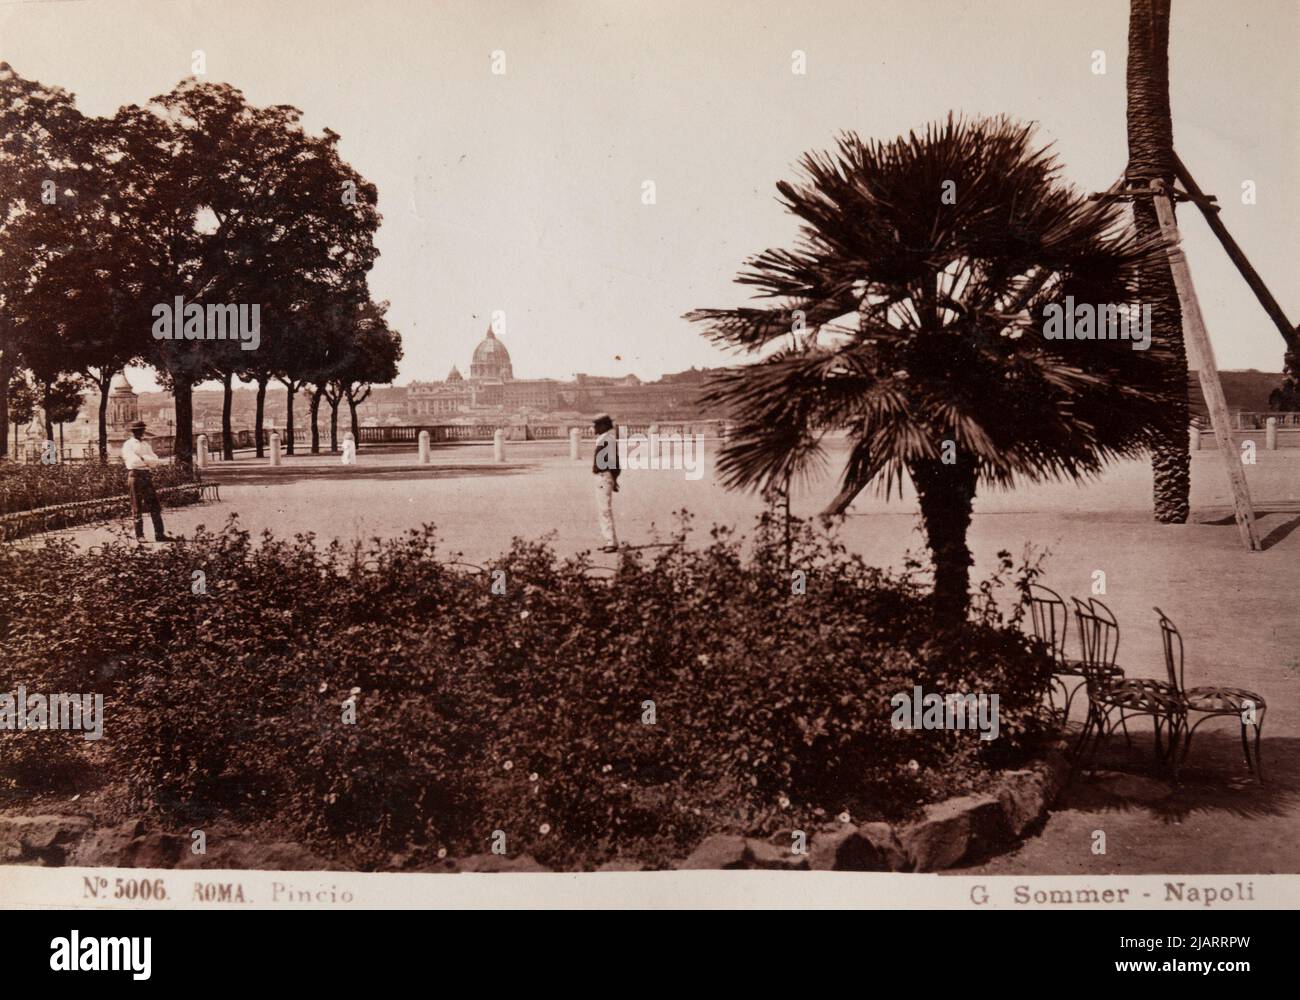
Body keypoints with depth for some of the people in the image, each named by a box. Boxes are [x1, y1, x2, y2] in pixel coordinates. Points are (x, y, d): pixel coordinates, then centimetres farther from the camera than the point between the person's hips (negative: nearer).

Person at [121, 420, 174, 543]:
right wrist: (147, 460, -9)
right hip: (135, 475, -6)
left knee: (155, 505, 1)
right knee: (137, 508, -2)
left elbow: (155, 460, 7)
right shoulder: (128, 445, 0)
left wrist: (142, 458, -9)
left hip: (147, 475, 6)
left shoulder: (146, 444, 19)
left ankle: (159, 533, 2)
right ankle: (139, 535, 2)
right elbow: (133, 461, -15)